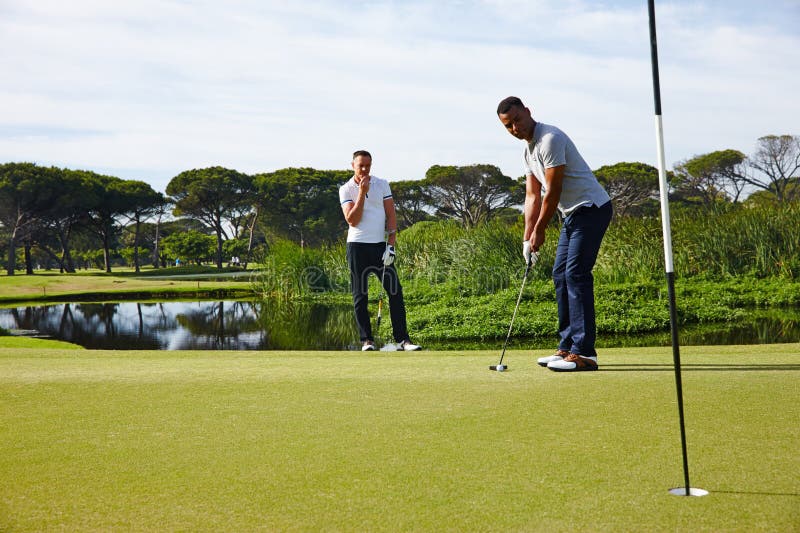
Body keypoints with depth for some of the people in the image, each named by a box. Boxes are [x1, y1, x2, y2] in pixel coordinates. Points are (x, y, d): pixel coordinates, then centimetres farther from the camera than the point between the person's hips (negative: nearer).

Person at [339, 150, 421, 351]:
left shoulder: (382, 184, 7)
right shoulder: (346, 189, 2)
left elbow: (391, 215, 4)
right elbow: (352, 220, -10)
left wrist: (391, 244, -6)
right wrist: (362, 193, -14)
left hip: (381, 244, 2)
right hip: (358, 246, -2)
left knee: (395, 291, -4)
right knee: (360, 295, 0)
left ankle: (402, 339, -1)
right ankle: (367, 340, 7)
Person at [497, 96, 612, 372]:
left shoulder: (550, 139, -18)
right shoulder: (528, 150, 13)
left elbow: (553, 192, -18)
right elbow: (533, 196, 12)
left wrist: (539, 230, -9)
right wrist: (528, 237, 3)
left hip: (591, 207, -10)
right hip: (573, 214, 10)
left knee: (576, 274, -16)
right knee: (561, 274, 9)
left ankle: (584, 353, -16)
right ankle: (568, 346, 14)